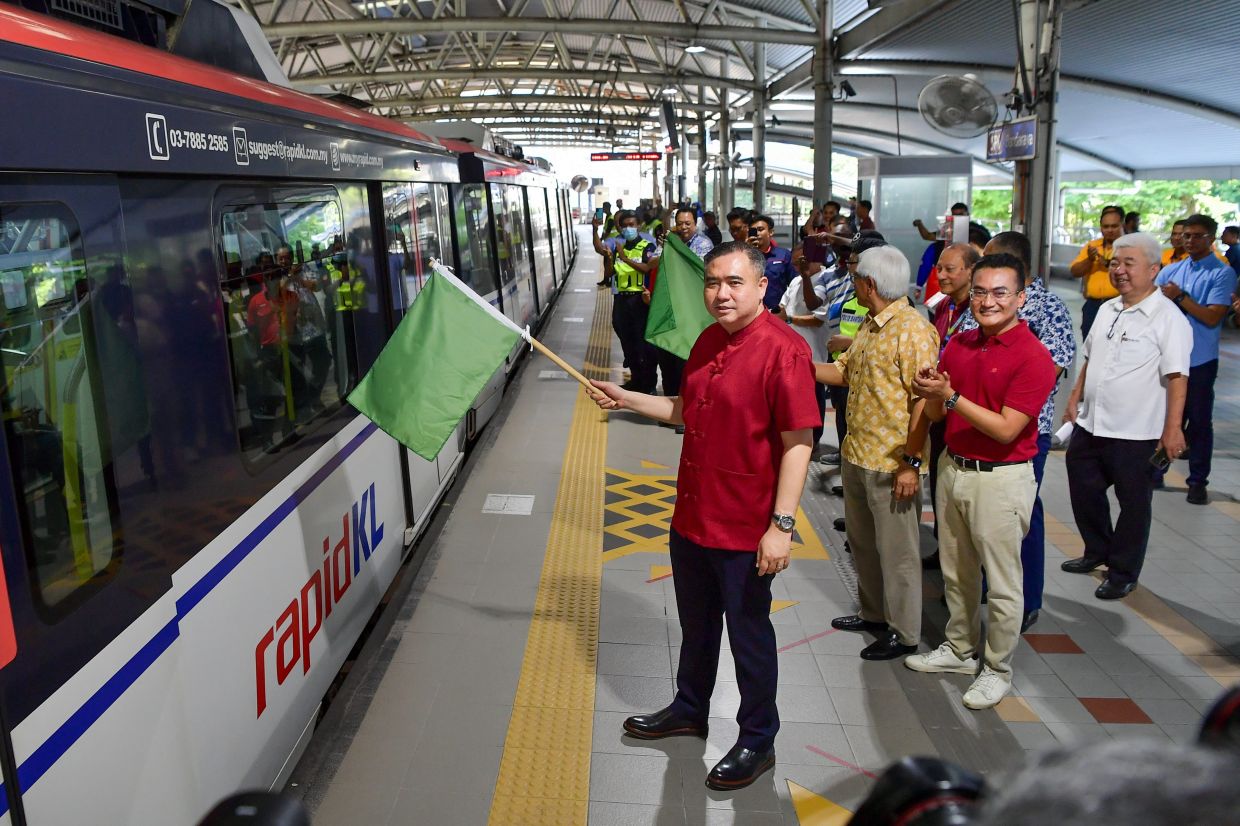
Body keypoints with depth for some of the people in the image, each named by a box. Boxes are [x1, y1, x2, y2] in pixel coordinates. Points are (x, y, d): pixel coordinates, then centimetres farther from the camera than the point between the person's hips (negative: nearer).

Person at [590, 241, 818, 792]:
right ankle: (690, 710, 47)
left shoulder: (783, 350, -20)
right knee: (696, 624, 25)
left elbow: (797, 442, -22)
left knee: (749, 636, 11)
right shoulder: (709, 341, 5)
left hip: (744, 528, -8)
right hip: (691, 517, 8)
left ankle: (758, 741, 31)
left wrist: (781, 525, -24)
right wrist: (627, 400, 10)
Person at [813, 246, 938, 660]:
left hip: (892, 464, -9)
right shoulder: (869, 326, 12)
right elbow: (844, 371, 16)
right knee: (862, 541, 21)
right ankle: (873, 613, 37)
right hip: (857, 455, 9)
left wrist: (911, 463, -22)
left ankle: (903, 633, 19)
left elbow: (922, 401, -21)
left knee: (896, 550, 4)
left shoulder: (913, 330, -18)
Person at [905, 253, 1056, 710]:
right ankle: (959, 647, 37)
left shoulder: (1032, 357, -15)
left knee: (1001, 582, 7)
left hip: (1001, 479, -6)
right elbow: (936, 413, 7)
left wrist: (951, 396, -24)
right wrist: (931, 393, -15)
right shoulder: (959, 344, 5)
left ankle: (997, 670, 23)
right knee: (955, 571, 19)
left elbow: (1006, 430, -21)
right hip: (953, 467, 7)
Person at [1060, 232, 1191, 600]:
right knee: (1084, 492, 18)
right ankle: (1097, 552, 40)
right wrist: (1075, 398, 14)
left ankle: (1123, 574, 24)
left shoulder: (1168, 318, -13)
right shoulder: (1107, 310, 9)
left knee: (1133, 505, 9)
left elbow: (1177, 377, -19)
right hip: (1089, 426, 7)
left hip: (1135, 434, -7)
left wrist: (1173, 428, -23)